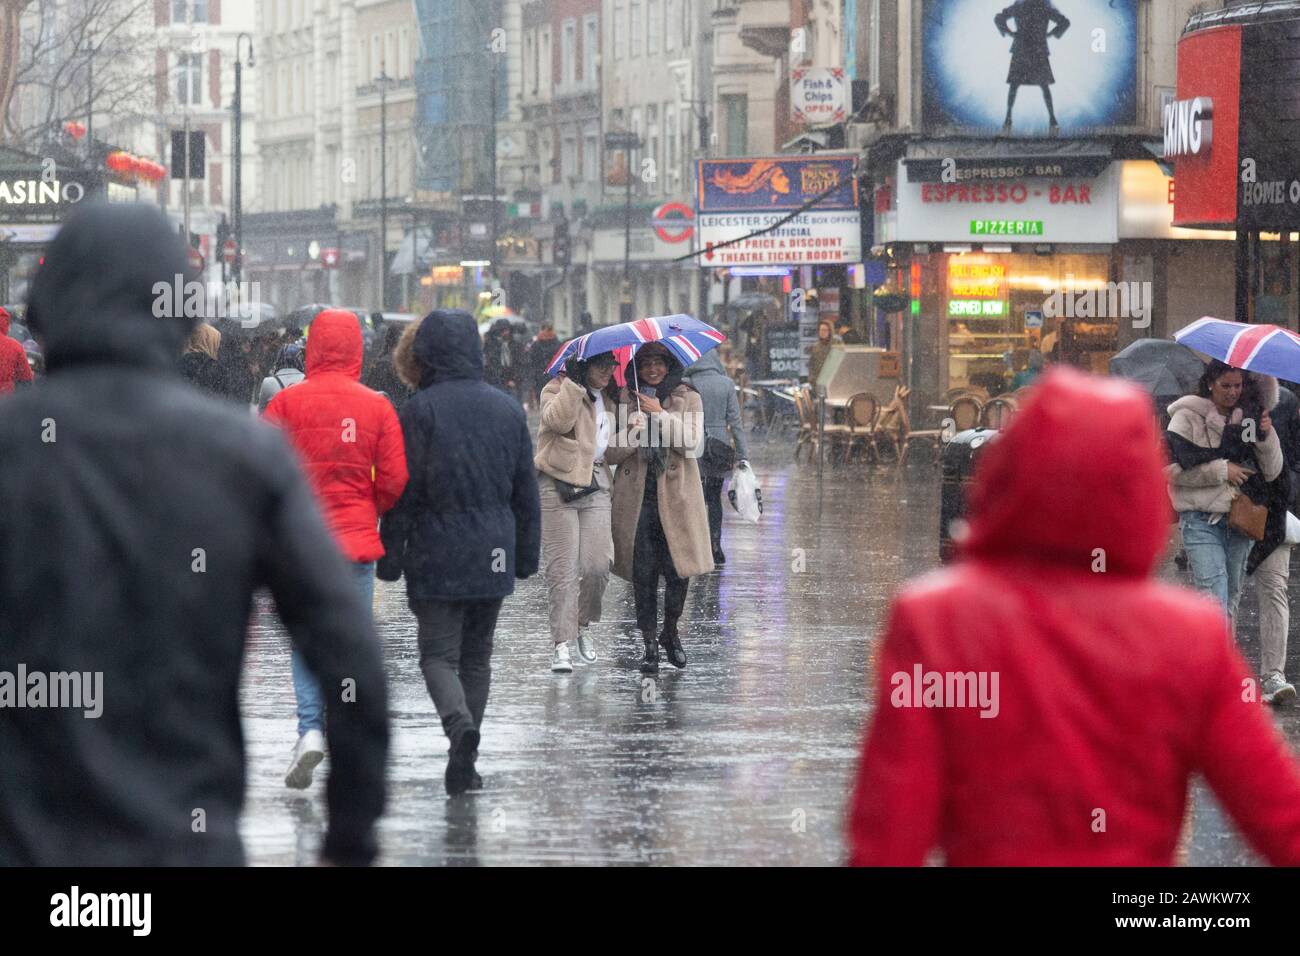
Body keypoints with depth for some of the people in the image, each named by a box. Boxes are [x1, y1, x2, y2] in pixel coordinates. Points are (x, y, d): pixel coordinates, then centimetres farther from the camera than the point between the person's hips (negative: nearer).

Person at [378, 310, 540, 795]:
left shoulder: (420, 410, -9)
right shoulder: (508, 409, 6)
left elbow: (403, 490, -9)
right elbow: (526, 491, 11)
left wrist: (390, 556, -2)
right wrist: (526, 555, 17)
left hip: (437, 555, -4)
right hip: (494, 555, 4)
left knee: (438, 655, 1)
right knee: (477, 658, 13)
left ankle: (460, 723, -27)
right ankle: (466, 764, 12)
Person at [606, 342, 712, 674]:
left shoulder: (687, 399, 6)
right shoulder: (625, 402, 10)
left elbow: (692, 443, -8)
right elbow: (610, 453, 5)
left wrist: (660, 413, -12)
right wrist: (630, 432, -14)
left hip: (676, 496, -1)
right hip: (636, 497, 1)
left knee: (678, 570, -4)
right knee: (643, 573, -1)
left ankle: (670, 631, 19)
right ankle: (649, 644, 6)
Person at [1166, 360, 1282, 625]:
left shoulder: (1245, 419, 13)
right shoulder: (1188, 417, 0)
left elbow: (1271, 472, 10)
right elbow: (1171, 469, -9)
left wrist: (1267, 436, -7)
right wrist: (1221, 470, -12)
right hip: (1202, 521, -5)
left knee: (1232, 599, 10)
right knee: (1214, 601, -17)